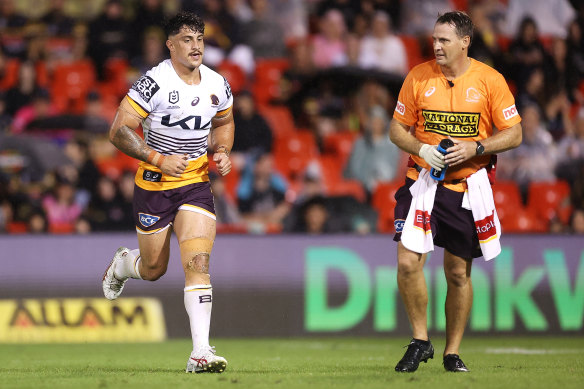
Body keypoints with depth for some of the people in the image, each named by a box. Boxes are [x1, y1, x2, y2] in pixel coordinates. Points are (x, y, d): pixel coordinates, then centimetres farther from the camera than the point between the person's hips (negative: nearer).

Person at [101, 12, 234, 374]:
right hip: (154, 185, -3)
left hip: (196, 184, 3)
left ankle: (201, 351, -17)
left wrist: (222, 152, 2)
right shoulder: (155, 83, -16)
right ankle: (123, 264, 49)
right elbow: (119, 131, -16)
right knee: (154, 270, 11)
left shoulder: (218, 85, 0)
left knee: (198, 262, -15)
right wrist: (159, 159, -23)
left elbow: (224, 123, 21)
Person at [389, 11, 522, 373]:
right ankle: (420, 340, 5)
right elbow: (397, 128, 7)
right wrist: (421, 149, -13)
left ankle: (453, 352, 21)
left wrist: (475, 148, -17)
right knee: (408, 262, -14)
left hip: (468, 186, -1)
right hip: (423, 181, 1)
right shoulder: (418, 77, -1)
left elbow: (514, 134, -2)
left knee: (459, 273, 6)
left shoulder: (490, 80, -5)